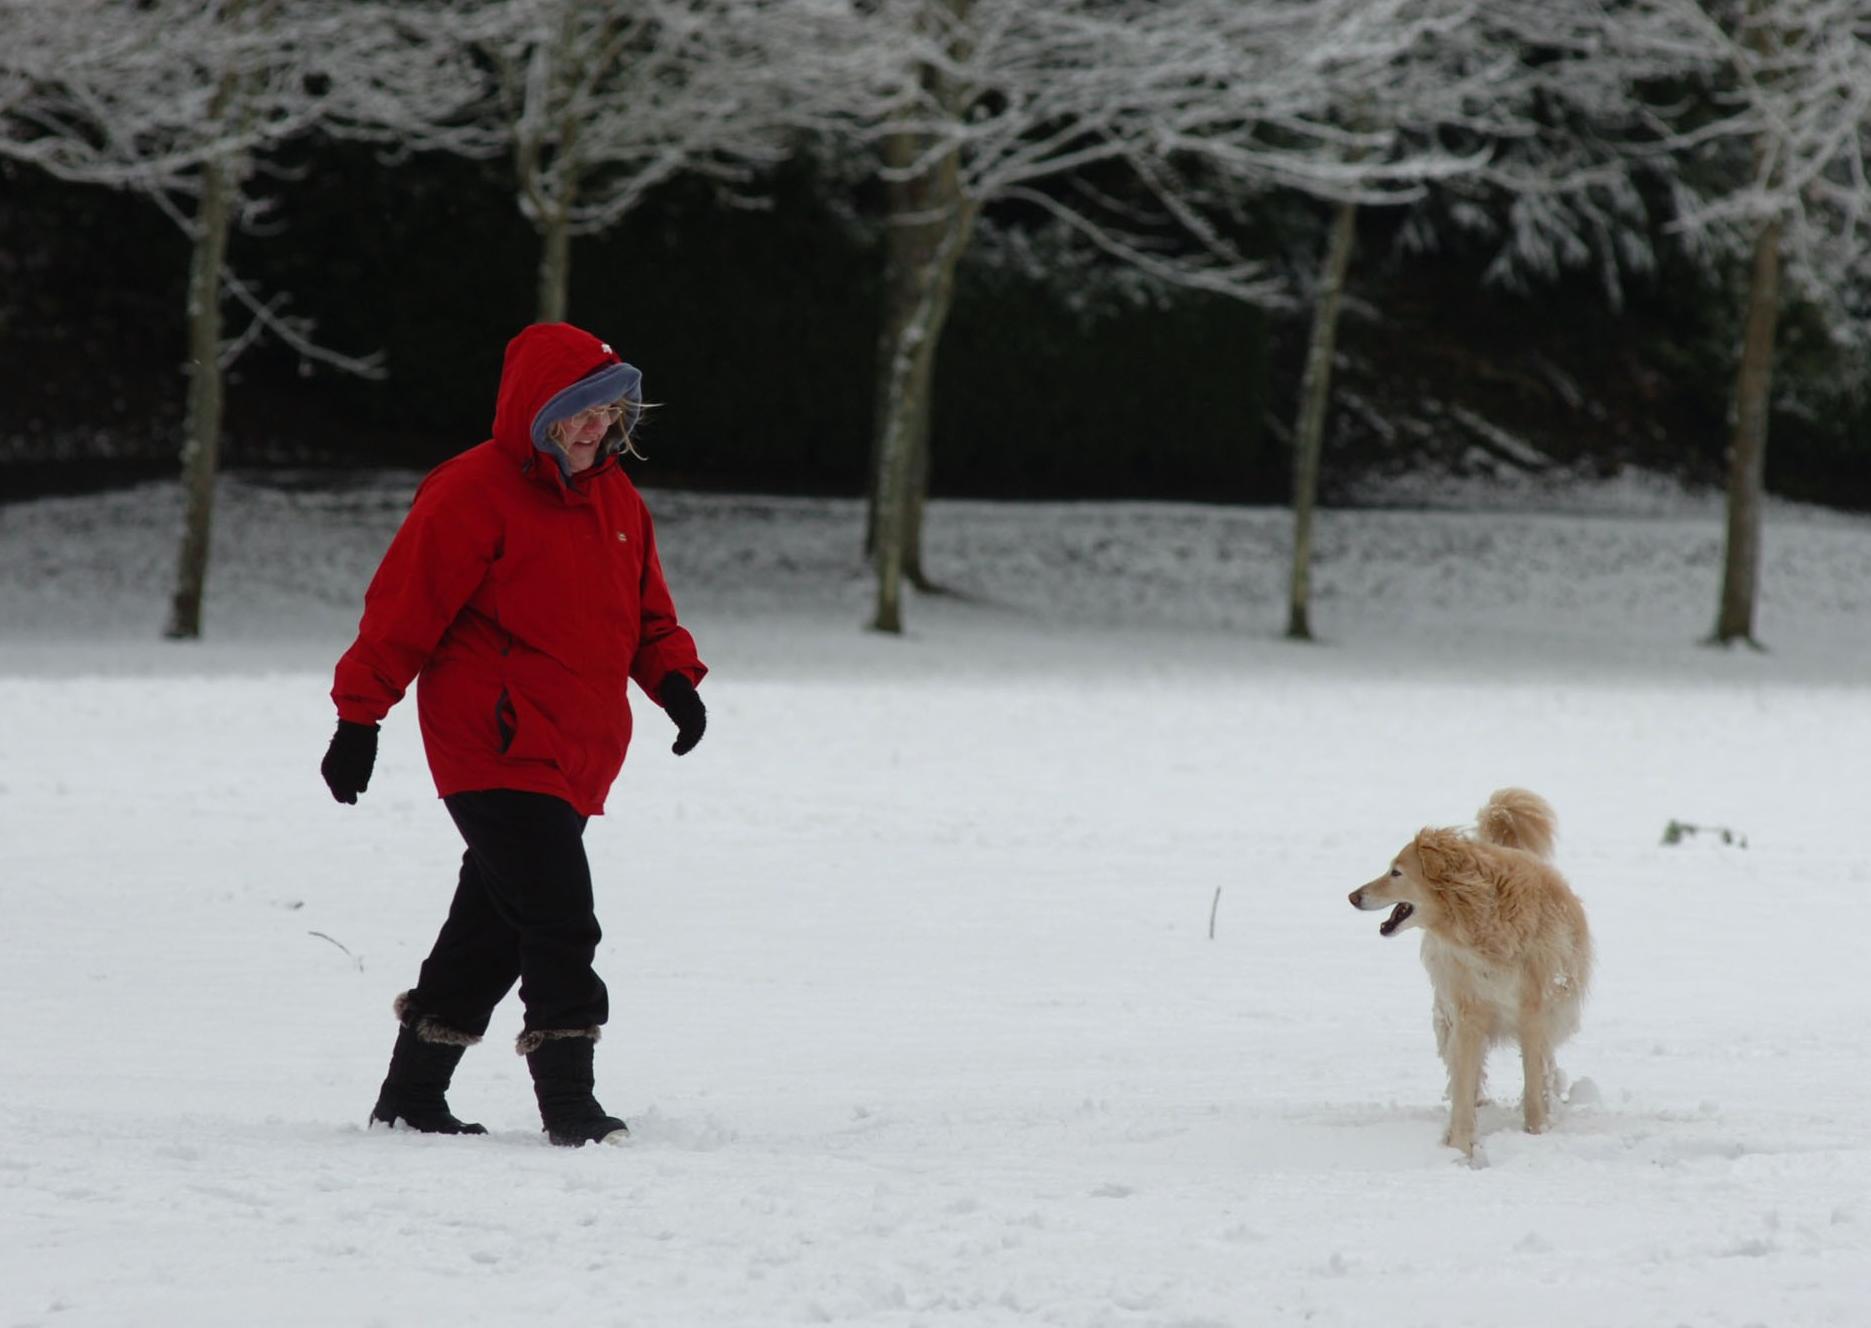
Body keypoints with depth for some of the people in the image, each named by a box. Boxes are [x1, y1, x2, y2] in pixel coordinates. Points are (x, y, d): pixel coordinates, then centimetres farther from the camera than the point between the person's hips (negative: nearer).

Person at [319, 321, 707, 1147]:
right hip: (497, 754, -8)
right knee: (560, 924, -15)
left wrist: (673, 678, 4)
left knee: (494, 927, 13)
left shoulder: (616, 499, 15)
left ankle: (412, 1096, 23)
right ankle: (568, 1102, -13)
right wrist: (359, 716, -11)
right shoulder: (472, 493, -10)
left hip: (571, 760, 8)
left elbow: (647, 613, 23)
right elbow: (404, 606, -10)